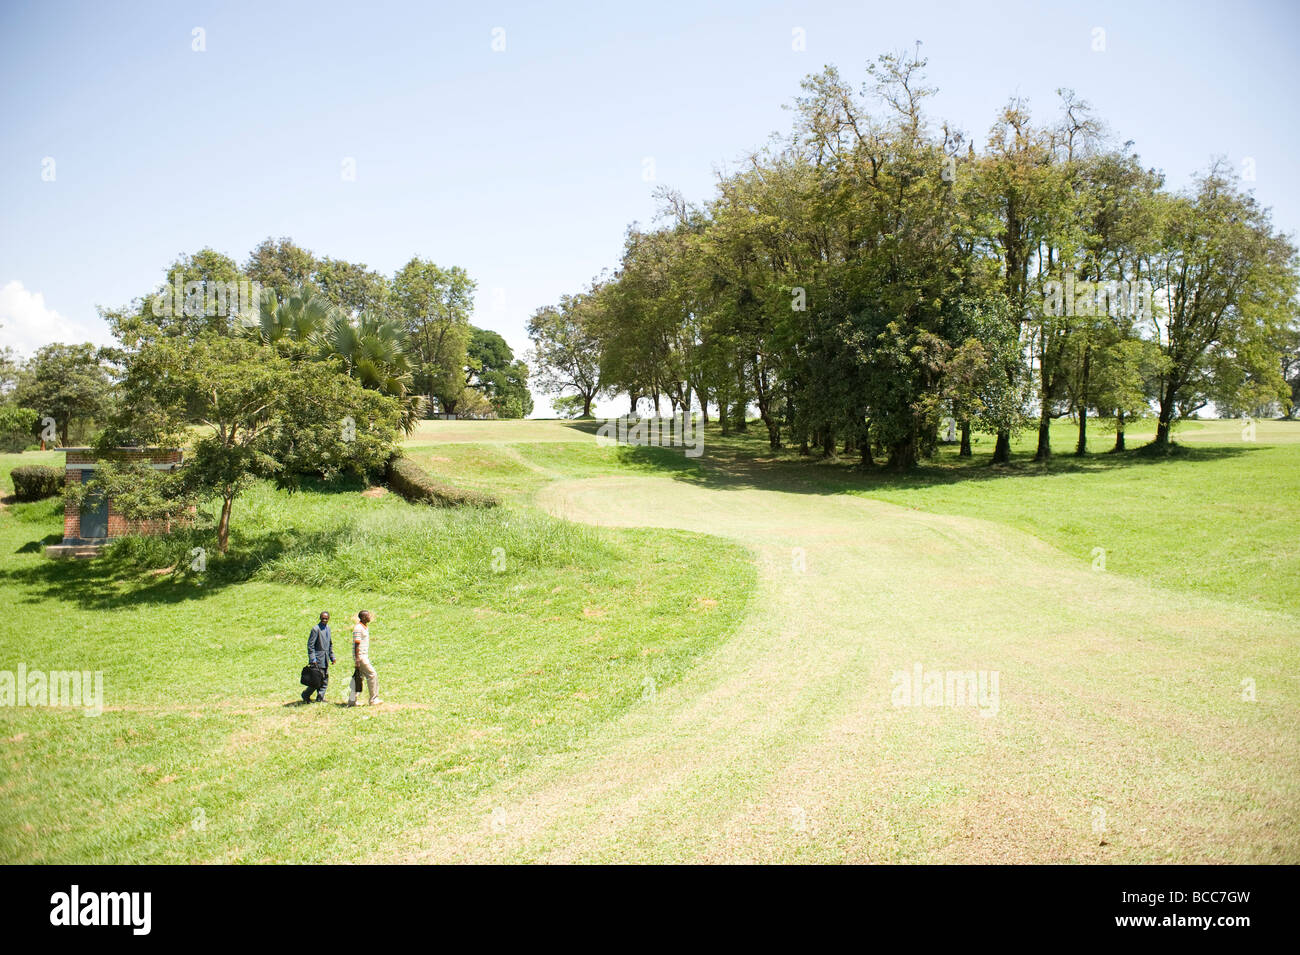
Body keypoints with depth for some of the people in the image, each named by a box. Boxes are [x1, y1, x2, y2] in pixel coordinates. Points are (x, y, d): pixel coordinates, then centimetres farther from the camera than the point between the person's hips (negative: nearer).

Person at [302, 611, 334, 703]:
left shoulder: (328, 628, 12)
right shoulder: (316, 629, -13)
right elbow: (310, 645, -15)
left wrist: (332, 656, 17)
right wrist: (313, 659, -19)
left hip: (325, 659, 8)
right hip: (318, 659, -8)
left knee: (325, 680, 8)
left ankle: (320, 698, 15)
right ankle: (306, 695, 10)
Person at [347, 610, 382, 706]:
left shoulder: (366, 628, 16)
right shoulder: (358, 628, -14)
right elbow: (356, 645, -18)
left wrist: (367, 658, 22)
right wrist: (357, 660, -22)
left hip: (364, 656, 9)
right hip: (360, 656, -9)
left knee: (357, 678, 8)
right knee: (372, 675, -7)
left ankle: (351, 700, 10)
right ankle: (373, 699, 0)